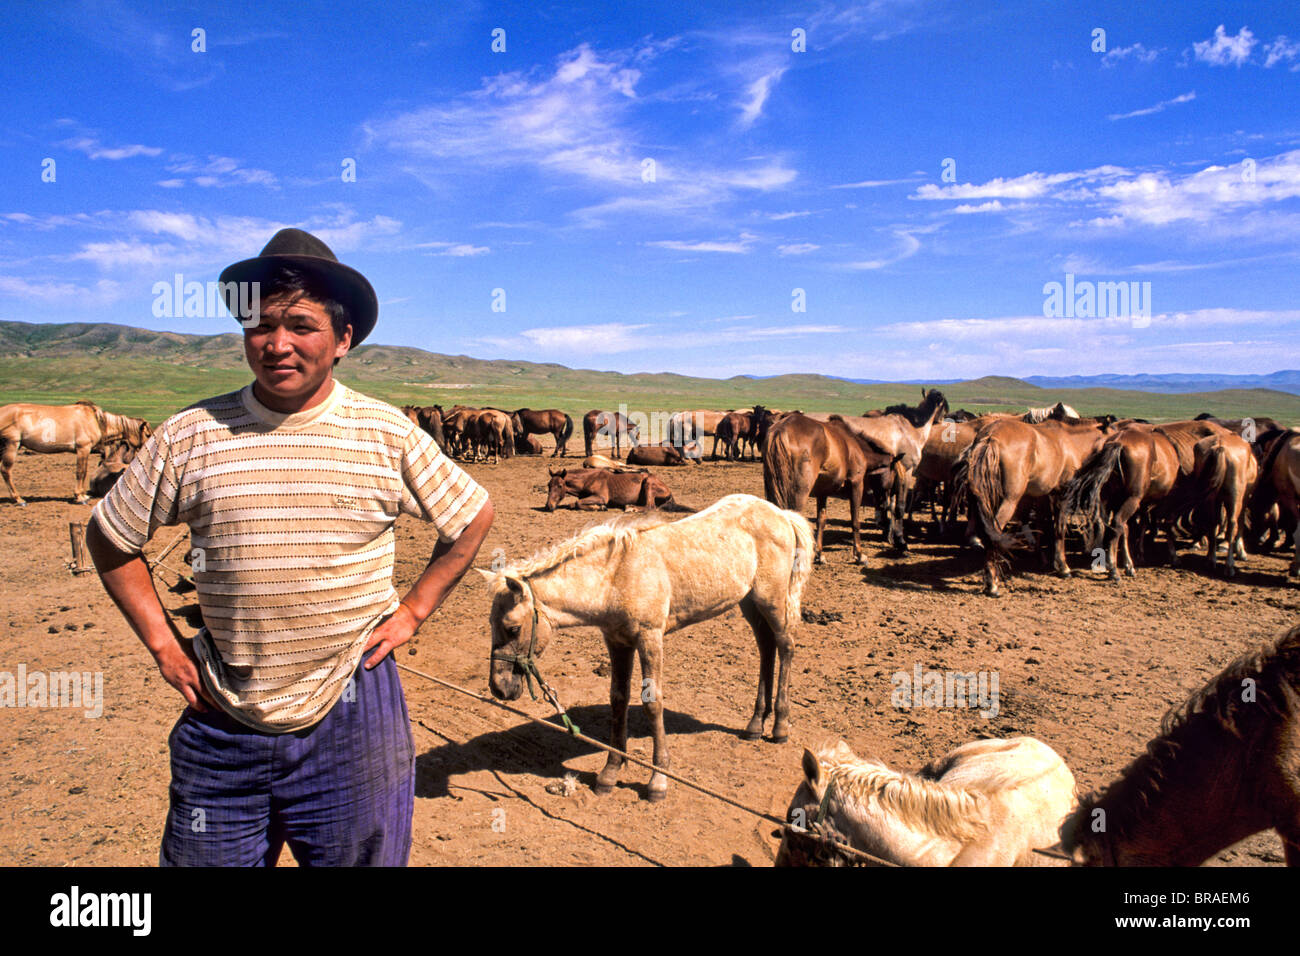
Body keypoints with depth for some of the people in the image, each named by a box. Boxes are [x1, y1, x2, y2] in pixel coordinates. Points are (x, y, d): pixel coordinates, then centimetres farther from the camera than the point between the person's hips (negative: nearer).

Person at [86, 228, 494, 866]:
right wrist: (163, 644, 3)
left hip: (353, 715, 0)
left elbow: (473, 518, 7)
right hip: (221, 721, 1)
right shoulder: (189, 436, -4)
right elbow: (109, 537, 9)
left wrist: (411, 611, 2)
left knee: (359, 857, 14)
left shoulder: (389, 435, -5)